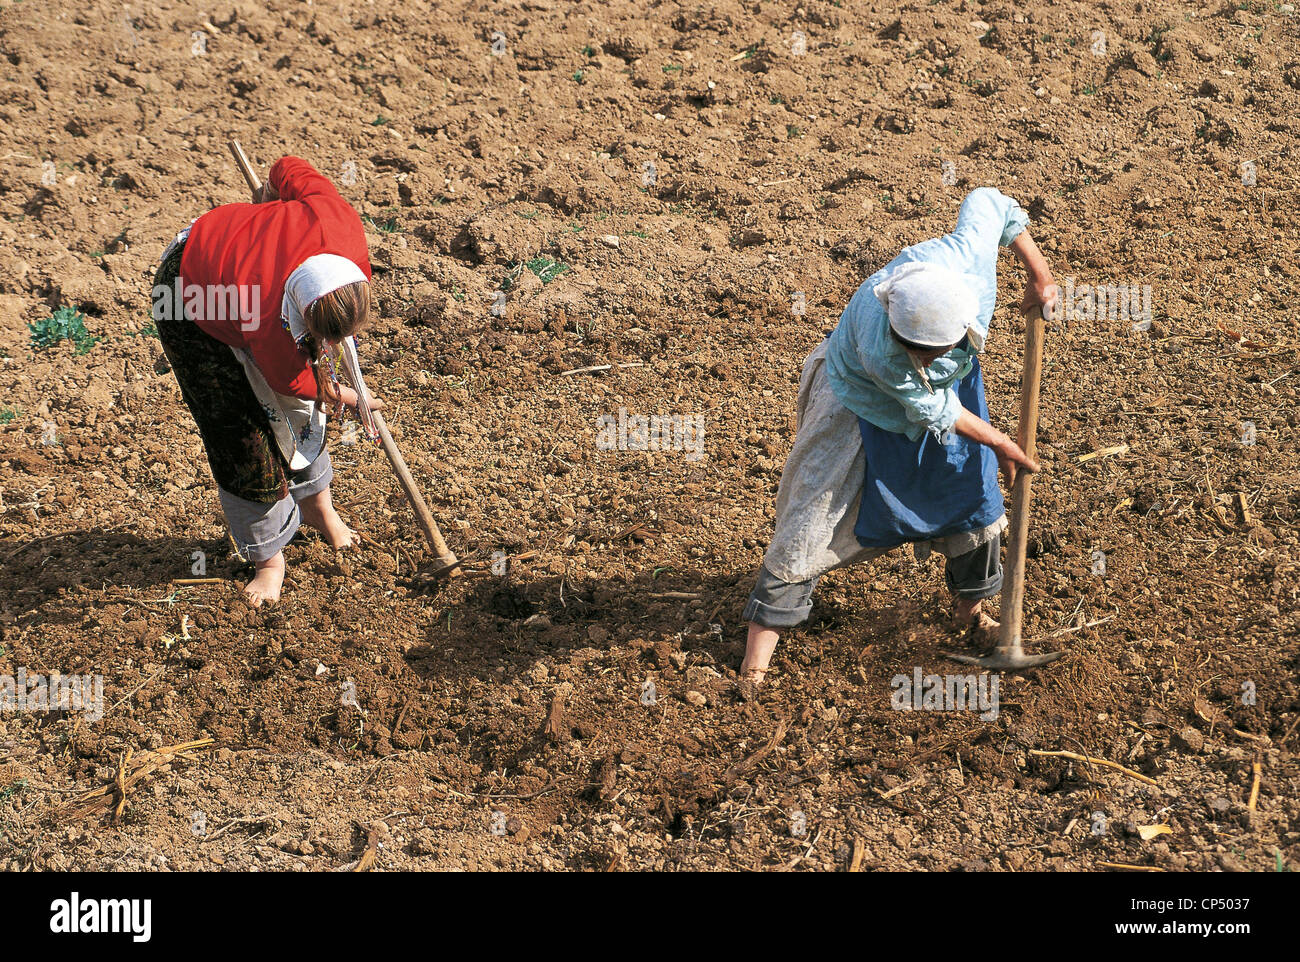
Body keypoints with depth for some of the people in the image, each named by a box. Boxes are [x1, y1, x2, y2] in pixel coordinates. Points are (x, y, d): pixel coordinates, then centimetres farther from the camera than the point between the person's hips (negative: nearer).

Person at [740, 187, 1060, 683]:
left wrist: (1039, 274, -13)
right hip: (866, 401, -5)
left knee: (973, 495, 12)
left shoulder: (967, 254, -39)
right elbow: (934, 411, -28)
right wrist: (999, 443, -15)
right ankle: (767, 621, 8)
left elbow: (987, 200, -15)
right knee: (818, 509, -5)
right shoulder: (879, 348, -45)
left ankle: (970, 603, 38)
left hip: (949, 384, 5)